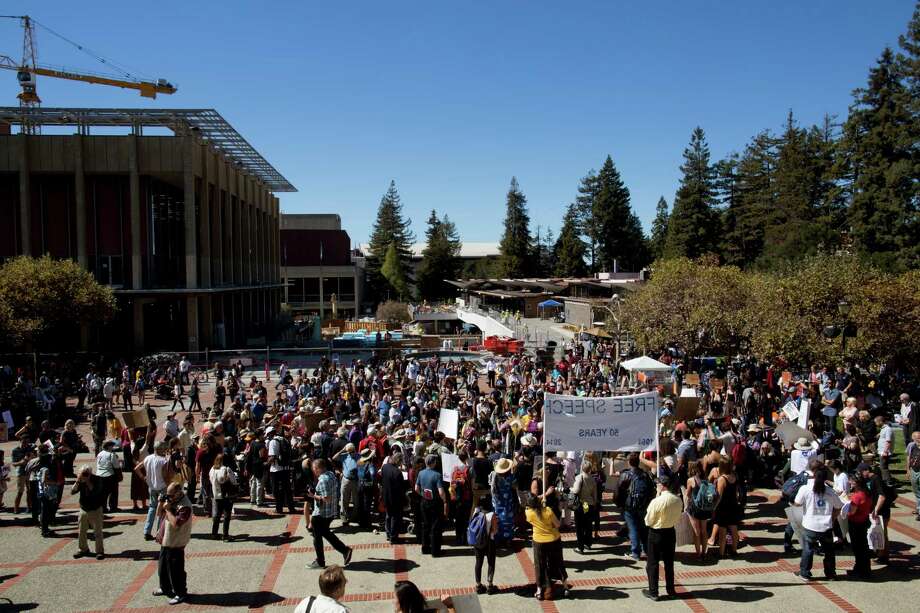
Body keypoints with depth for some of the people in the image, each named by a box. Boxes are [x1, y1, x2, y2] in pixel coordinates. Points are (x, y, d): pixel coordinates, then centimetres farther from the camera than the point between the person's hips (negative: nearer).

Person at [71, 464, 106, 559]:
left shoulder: (97, 479, -13)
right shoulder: (80, 481, -2)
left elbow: (95, 491, -27)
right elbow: (72, 491, -12)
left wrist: (87, 481, -30)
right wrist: (78, 481, -26)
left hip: (96, 510, -4)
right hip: (83, 510, 4)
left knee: (98, 532, 0)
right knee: (81, 531, 12)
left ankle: (100, 551, 9)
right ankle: (83, 549, 29)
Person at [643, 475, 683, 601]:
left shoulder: (656, 502, -25)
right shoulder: (678, 501, -9)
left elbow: (648, 522, -14)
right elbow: (677, 519, 4)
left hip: (656, 534, -5)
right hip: (671, 532, 5)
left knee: (652, 563, 9)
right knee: (669, 563, 19)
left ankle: (653, 592, 15)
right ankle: (670, 590, 29)